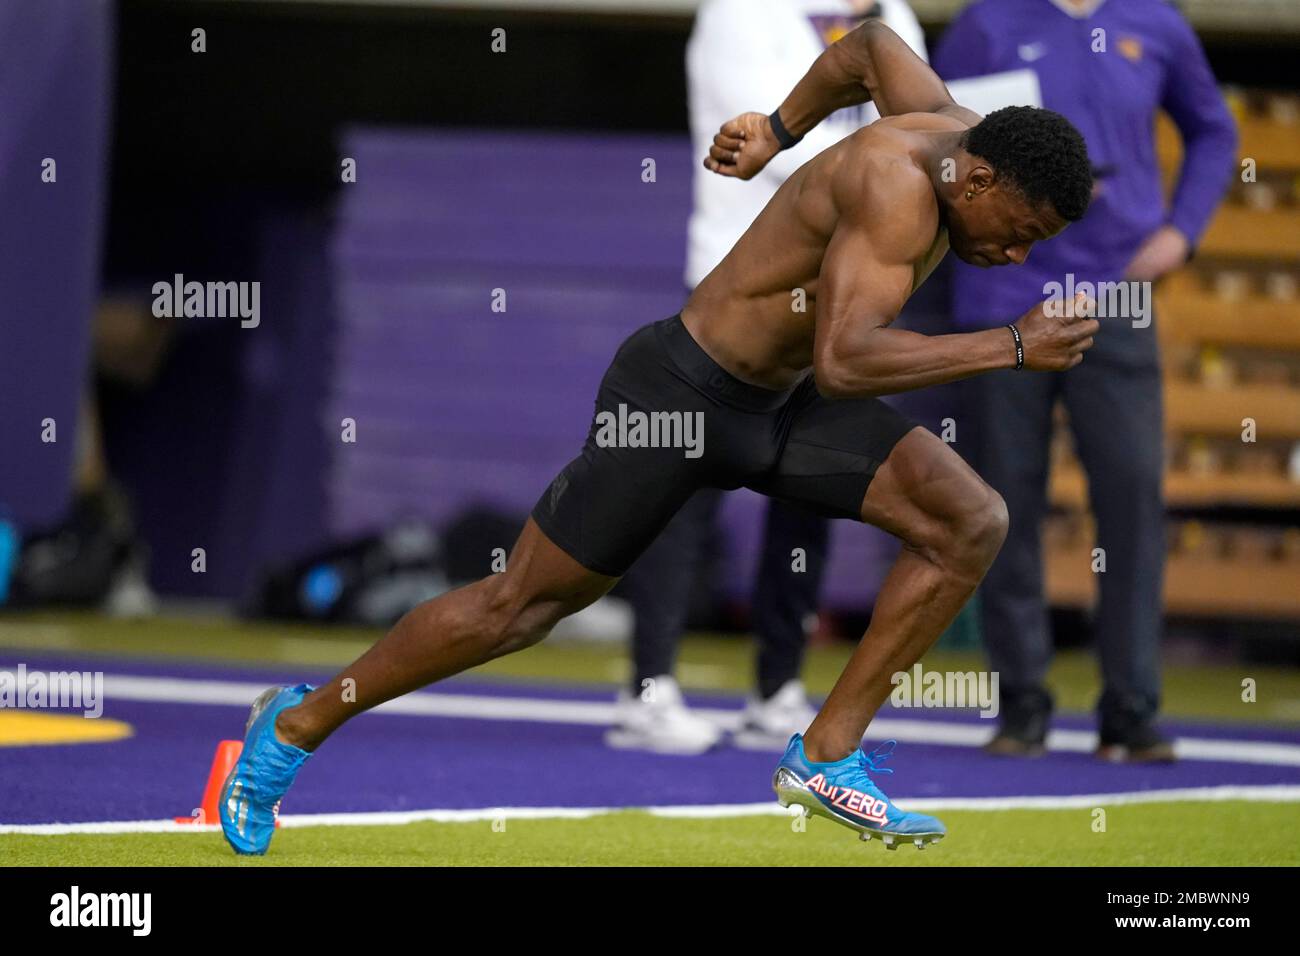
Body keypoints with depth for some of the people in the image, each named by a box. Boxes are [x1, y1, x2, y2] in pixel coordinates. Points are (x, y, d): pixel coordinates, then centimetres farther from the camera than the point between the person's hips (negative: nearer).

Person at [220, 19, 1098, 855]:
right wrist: (1011, 348, -40)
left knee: (973, 521, -7)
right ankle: (297, 725, 21)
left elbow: (875, 46, 17)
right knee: (521, 603, 2)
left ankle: (827, 756, -1)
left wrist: (779, 131, 28)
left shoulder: (958, 132, -5)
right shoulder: (896, 187, -31)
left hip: (782, 404, 9)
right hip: (677, 395, -8)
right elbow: (843, 362, -43)